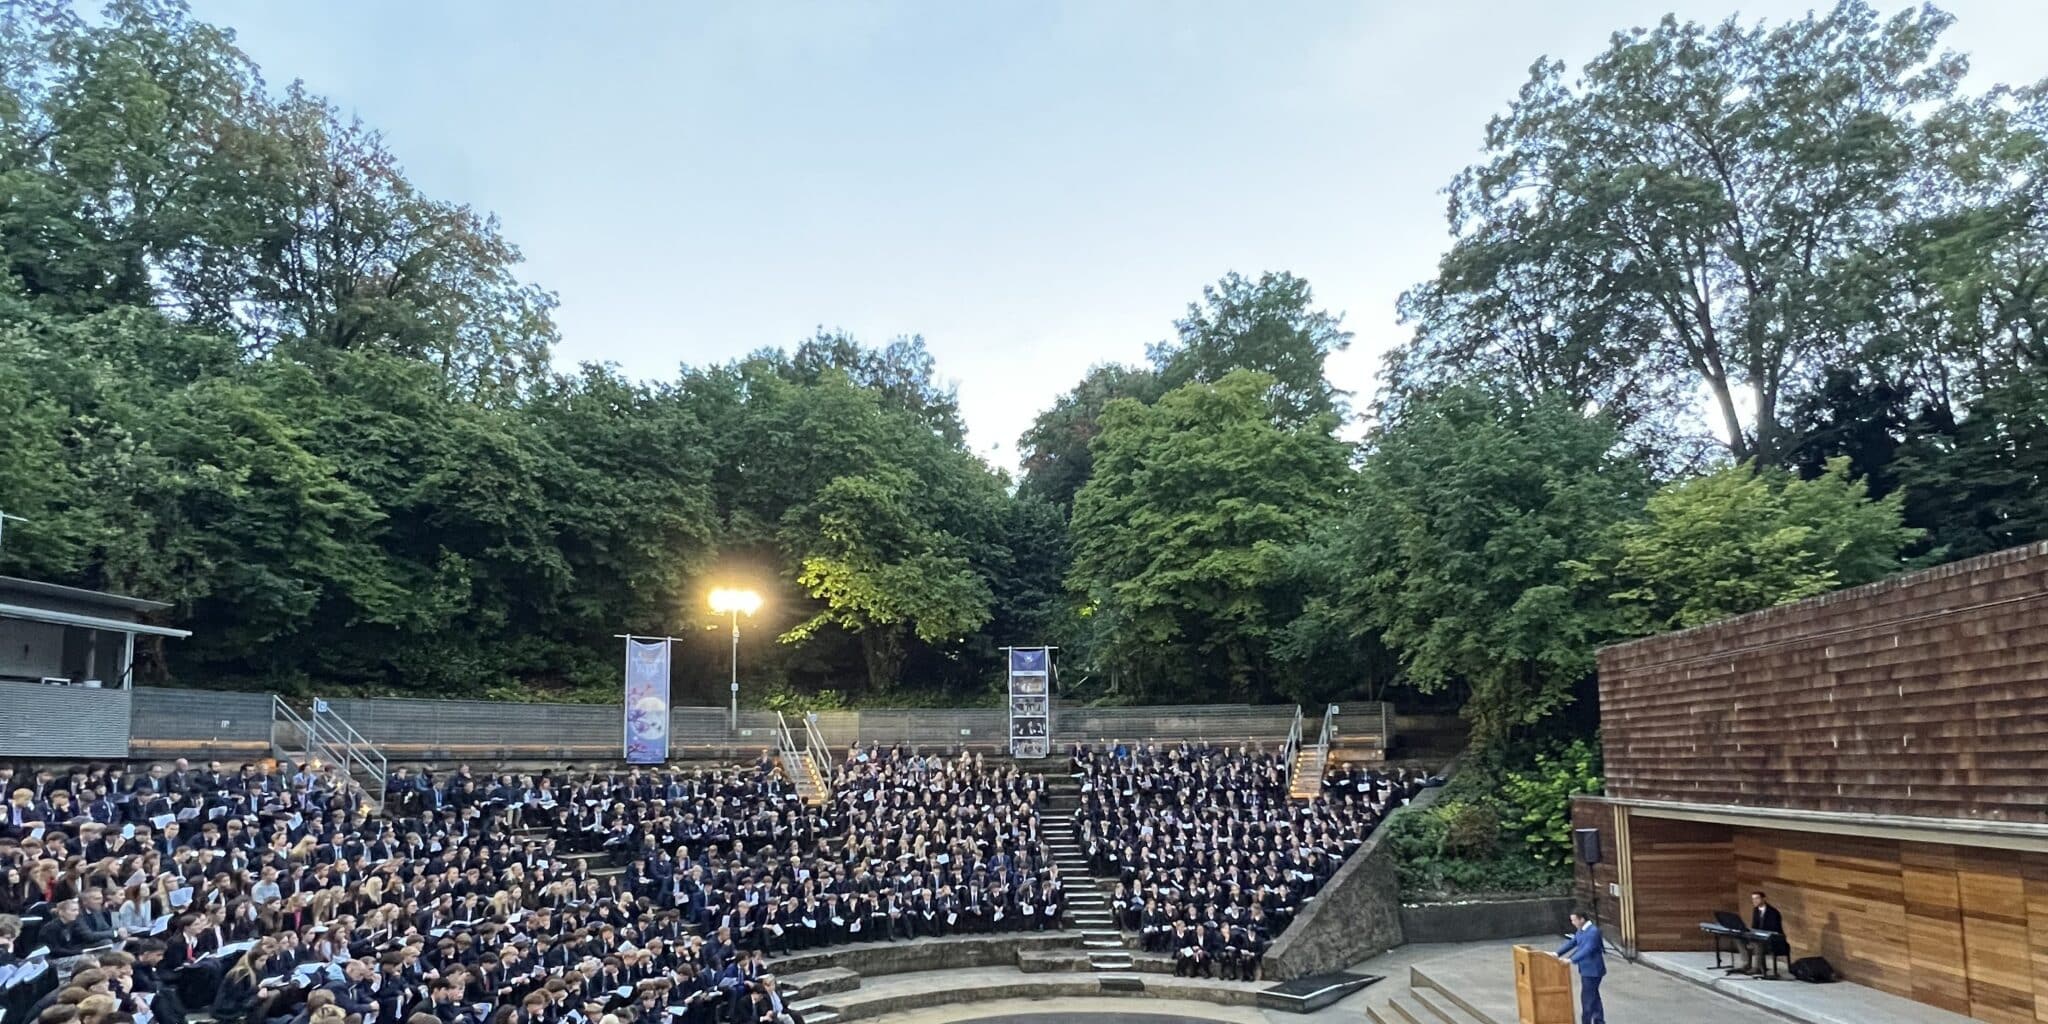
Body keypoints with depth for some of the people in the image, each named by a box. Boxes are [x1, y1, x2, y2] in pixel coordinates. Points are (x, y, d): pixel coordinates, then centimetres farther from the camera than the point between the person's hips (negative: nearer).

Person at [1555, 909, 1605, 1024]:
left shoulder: (1593, 931, -23)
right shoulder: (1581, 930, 7)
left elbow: (1587, 950, -31)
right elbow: (1572, 942, 14)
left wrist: (1571, 960, -38)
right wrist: (1557, 953, 6)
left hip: (1593, 970, -9)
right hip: (1586, 969, 9)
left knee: (1587, 998, -3)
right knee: (1593, 996, 18)